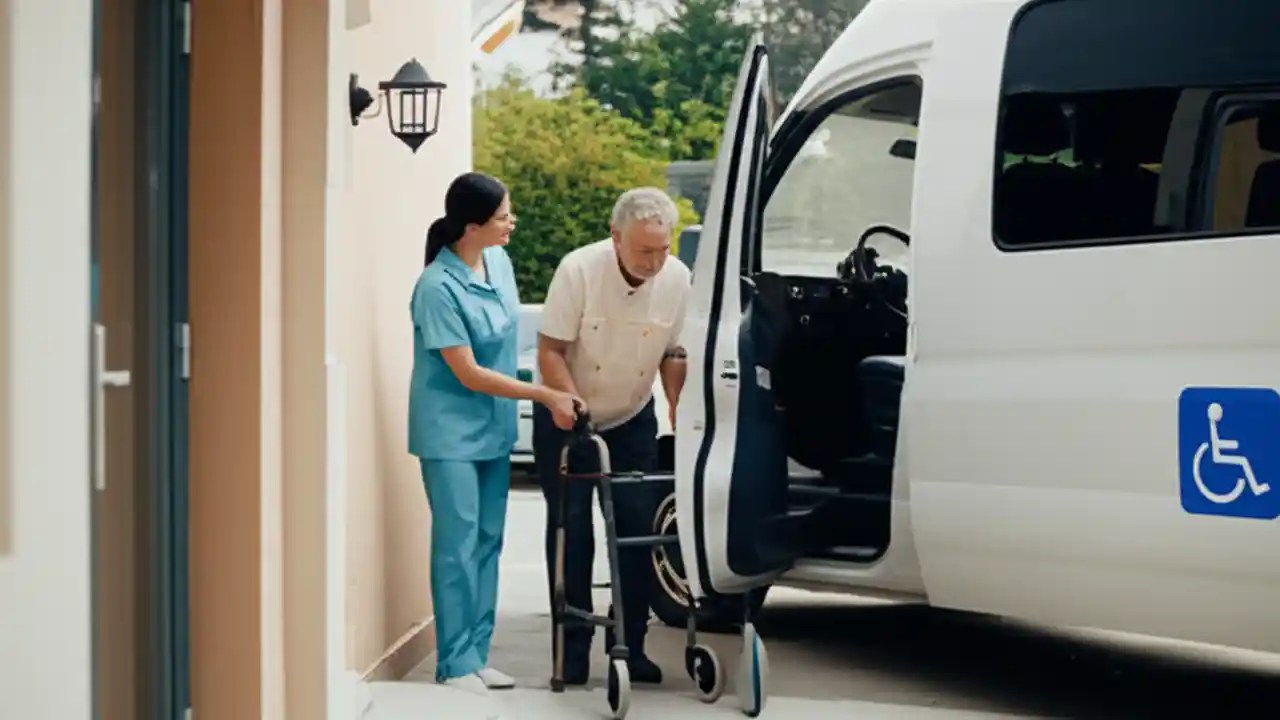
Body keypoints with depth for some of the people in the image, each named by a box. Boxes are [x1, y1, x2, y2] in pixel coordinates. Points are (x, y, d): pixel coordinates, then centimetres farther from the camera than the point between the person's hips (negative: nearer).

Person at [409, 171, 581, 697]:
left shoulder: (499, 262, 0)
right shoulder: (438, 288, -22)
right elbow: (470, 374, -19)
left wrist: (552, 396, 14)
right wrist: (544, 396, -18)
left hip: (494, 429, 7)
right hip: (452, 433, -7)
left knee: (488, 543, 11)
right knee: (458, 548, -4)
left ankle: (477, 655, 19)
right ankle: (457, 666, 3)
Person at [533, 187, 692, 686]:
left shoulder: (677, 278, -13)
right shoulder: (579, 269, -23)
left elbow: (673, 354, -1)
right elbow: (551, 349, -19)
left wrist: (679, 410, -11)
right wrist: (572, 404, -32)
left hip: (631, 420, 3)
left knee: (640, 528, -2)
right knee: (571, 530, -2)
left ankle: (629, 644, 9)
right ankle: (573, 647, 7)